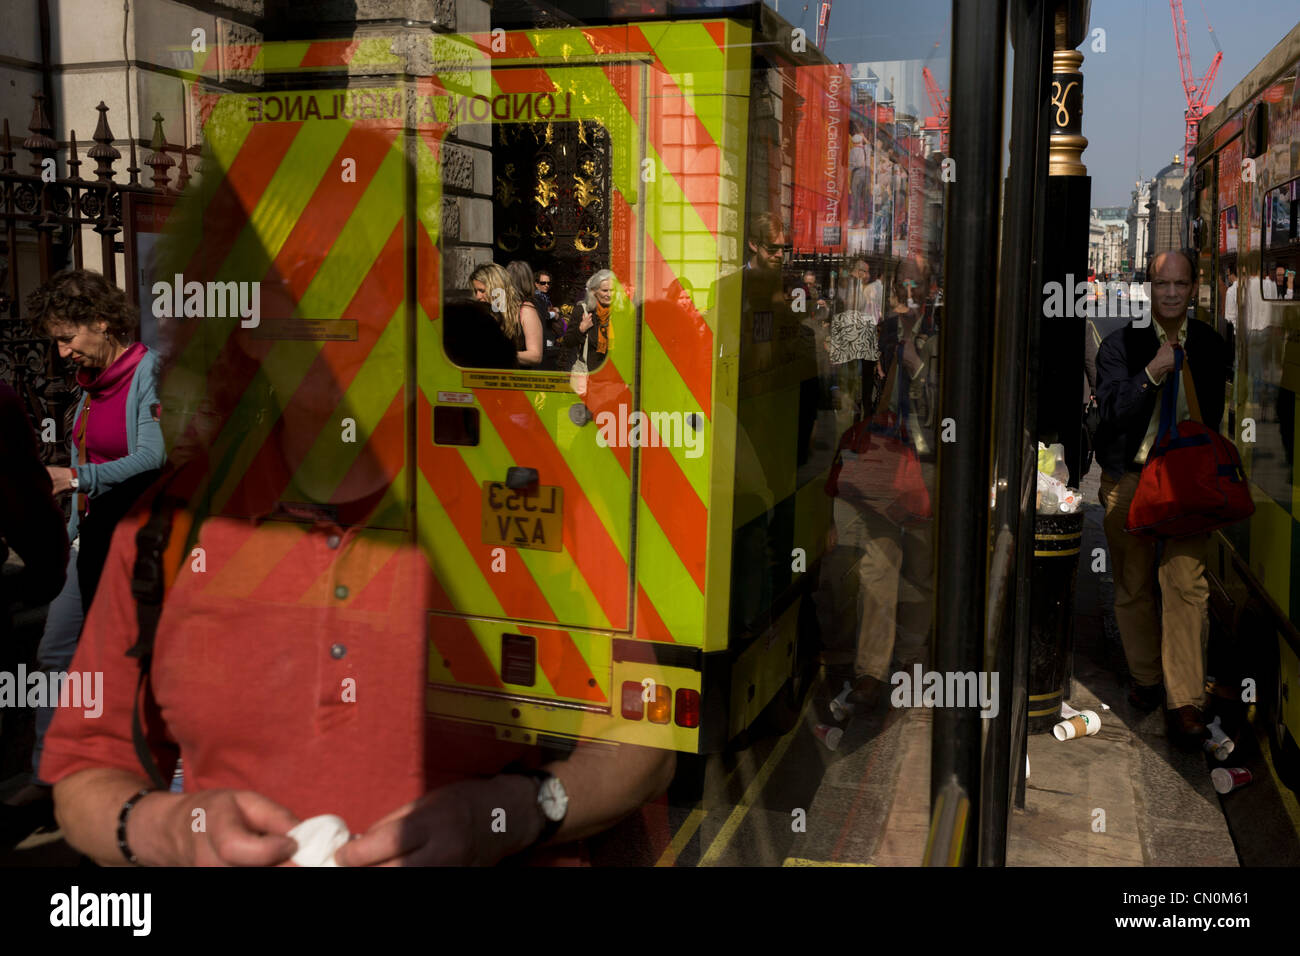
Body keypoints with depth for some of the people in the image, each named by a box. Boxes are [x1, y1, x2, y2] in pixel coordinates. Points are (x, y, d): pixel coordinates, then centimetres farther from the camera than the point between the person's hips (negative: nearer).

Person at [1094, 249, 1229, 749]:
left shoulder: (1211, 345, 6)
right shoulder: (1121, 343, -2)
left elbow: (1214, 415, 14)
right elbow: (1110, 409, -11)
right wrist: (1152, 372, -23)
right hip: (1129, 477, -1)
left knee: (1187, 584, -7)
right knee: (1133, 585, 9)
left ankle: (1184, 701, -3)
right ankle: (1146, 678, 28)